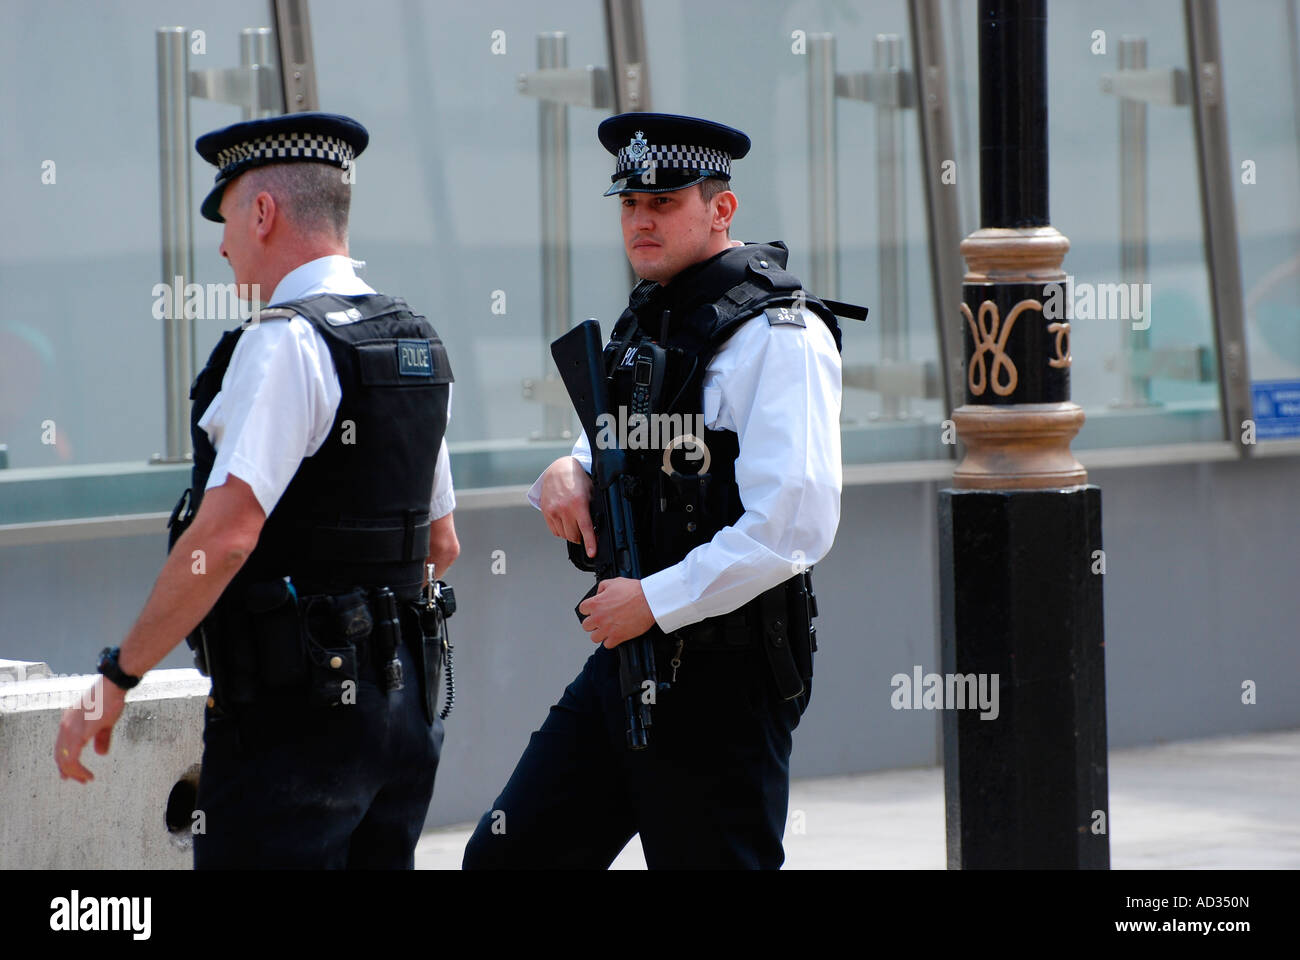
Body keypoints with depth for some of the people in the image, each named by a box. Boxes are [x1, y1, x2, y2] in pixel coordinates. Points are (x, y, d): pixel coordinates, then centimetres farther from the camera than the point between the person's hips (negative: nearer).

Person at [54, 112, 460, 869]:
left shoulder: (286, 344, -14)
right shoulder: (418, 344, 13)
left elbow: (225, 536, -24)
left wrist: (116, 680, -18)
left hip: (294, 708, -9)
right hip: (403, 693, 9)